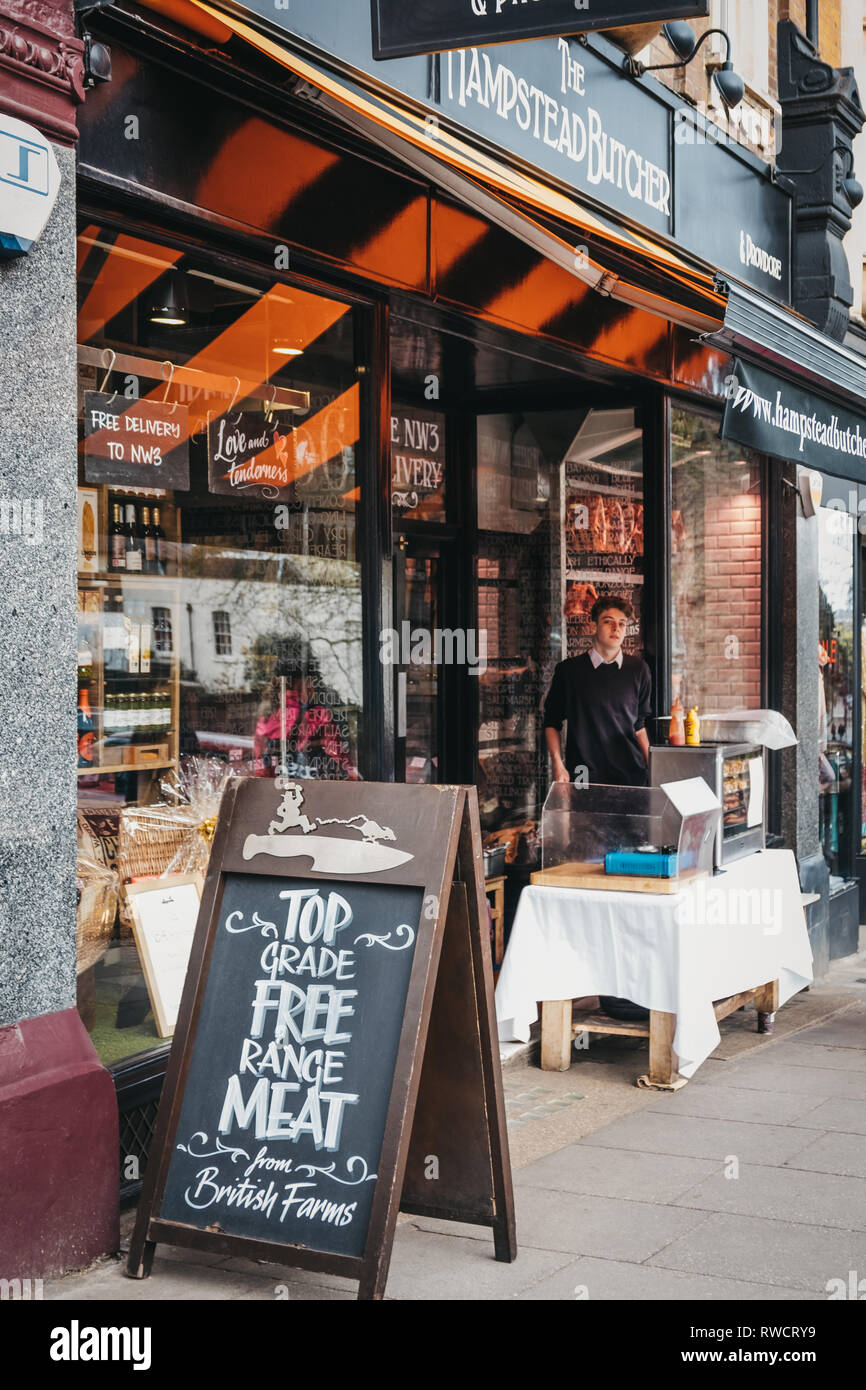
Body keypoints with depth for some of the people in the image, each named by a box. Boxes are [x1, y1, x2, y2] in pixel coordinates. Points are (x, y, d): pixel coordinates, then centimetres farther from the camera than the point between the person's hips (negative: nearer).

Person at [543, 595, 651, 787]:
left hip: (632, 776, 2)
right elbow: (552, 722, 10)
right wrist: (558, 765, -1)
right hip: (582, 777, -2)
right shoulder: (568, 670, 4)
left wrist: (651, 768, 10)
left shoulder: (638, 670, 10)